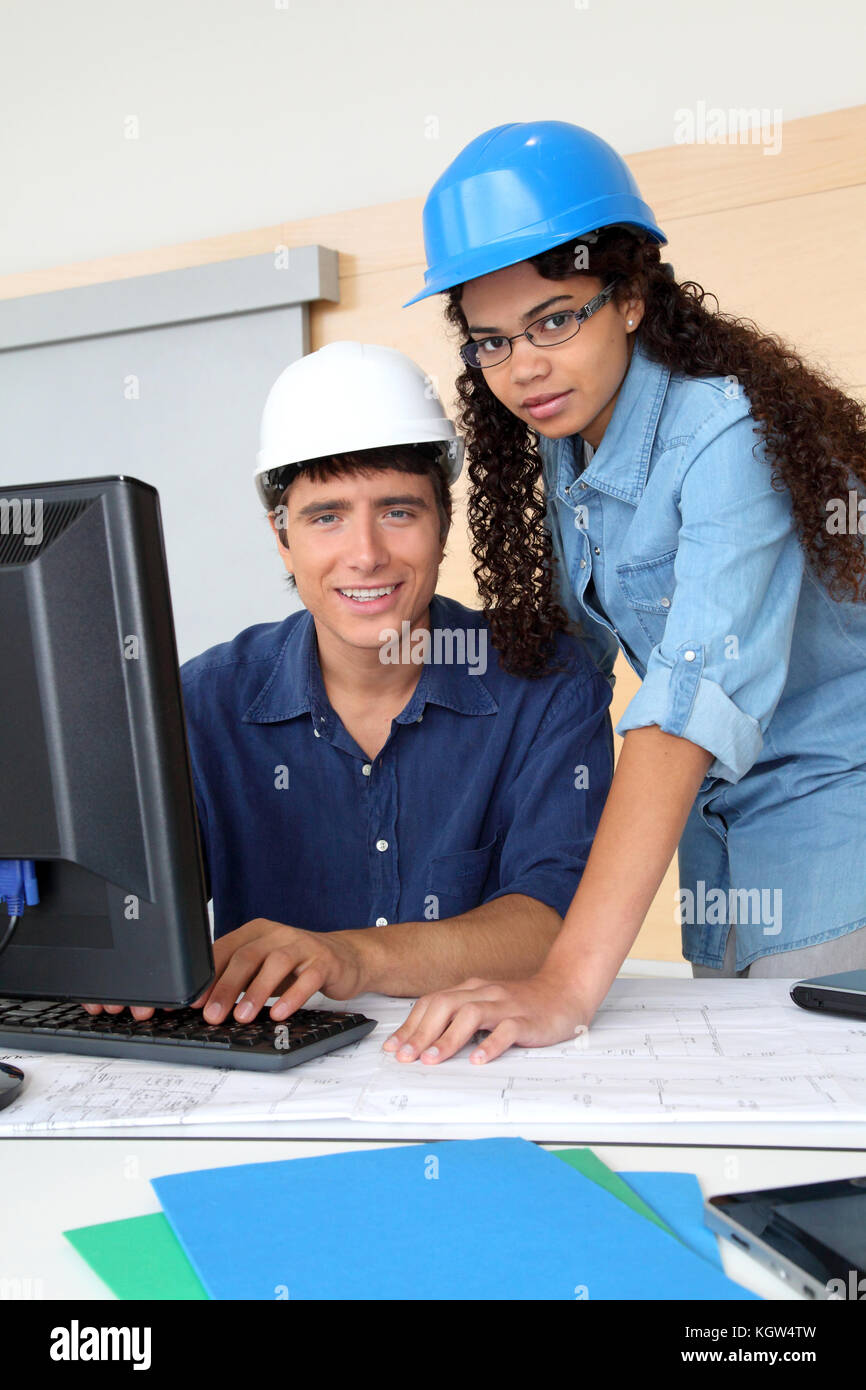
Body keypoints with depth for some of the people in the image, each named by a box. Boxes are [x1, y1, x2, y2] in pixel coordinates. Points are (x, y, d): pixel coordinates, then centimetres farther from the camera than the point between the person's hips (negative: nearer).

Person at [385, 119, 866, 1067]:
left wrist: (567, 982, -41)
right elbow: (575, 656, 8)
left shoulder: (726, 432, -22)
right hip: (721, 847, 7)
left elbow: (697, 690, -34)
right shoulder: (560, 450, 2)